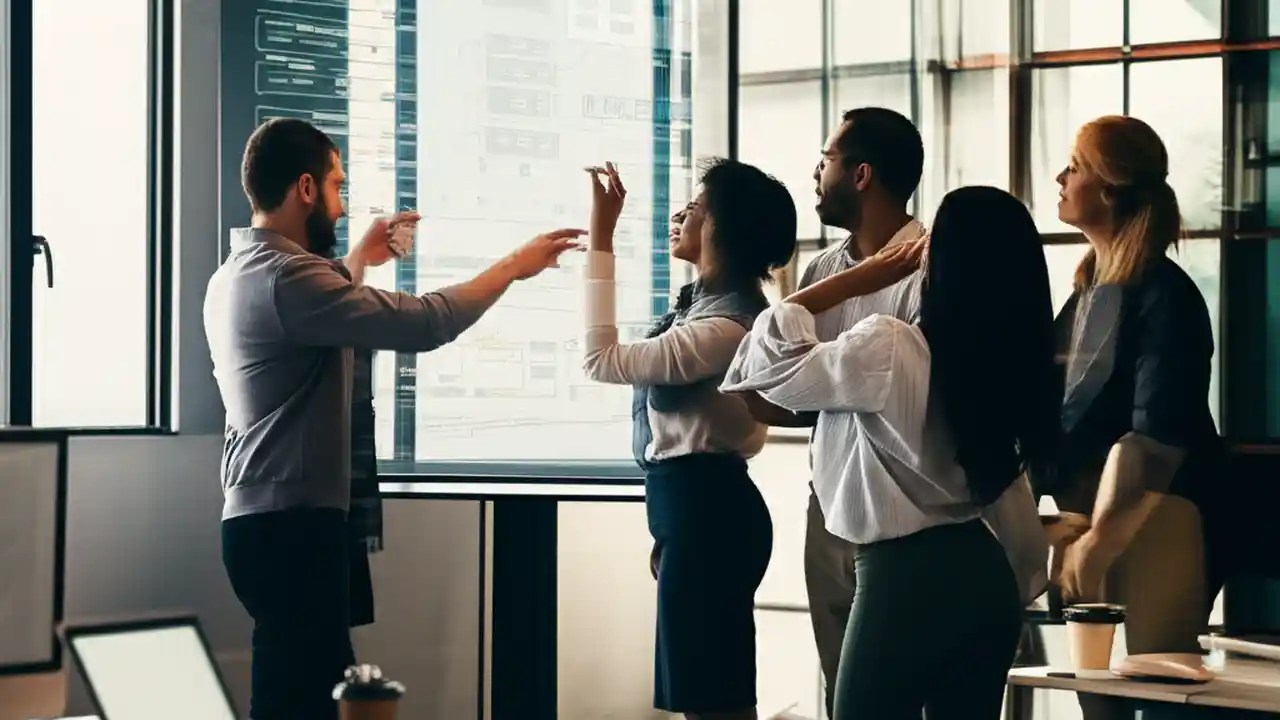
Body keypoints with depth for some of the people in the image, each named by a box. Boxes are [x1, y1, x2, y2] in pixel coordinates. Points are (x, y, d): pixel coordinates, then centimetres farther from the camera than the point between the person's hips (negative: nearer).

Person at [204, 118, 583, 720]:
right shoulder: (284, 276, -18)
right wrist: (514, 265, -10)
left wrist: (356, 263, 32)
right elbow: (422, 324, -21)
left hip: (264, 518, 11)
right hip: (292, 524, -11)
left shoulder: (236, 275, 16)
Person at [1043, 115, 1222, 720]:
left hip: (1149, 521, -8)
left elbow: (1156, 435, -20)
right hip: (1087, 513, 8)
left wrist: (1100, 539, -22)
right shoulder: (1090, 287, 13)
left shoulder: (1162, 294, -13)